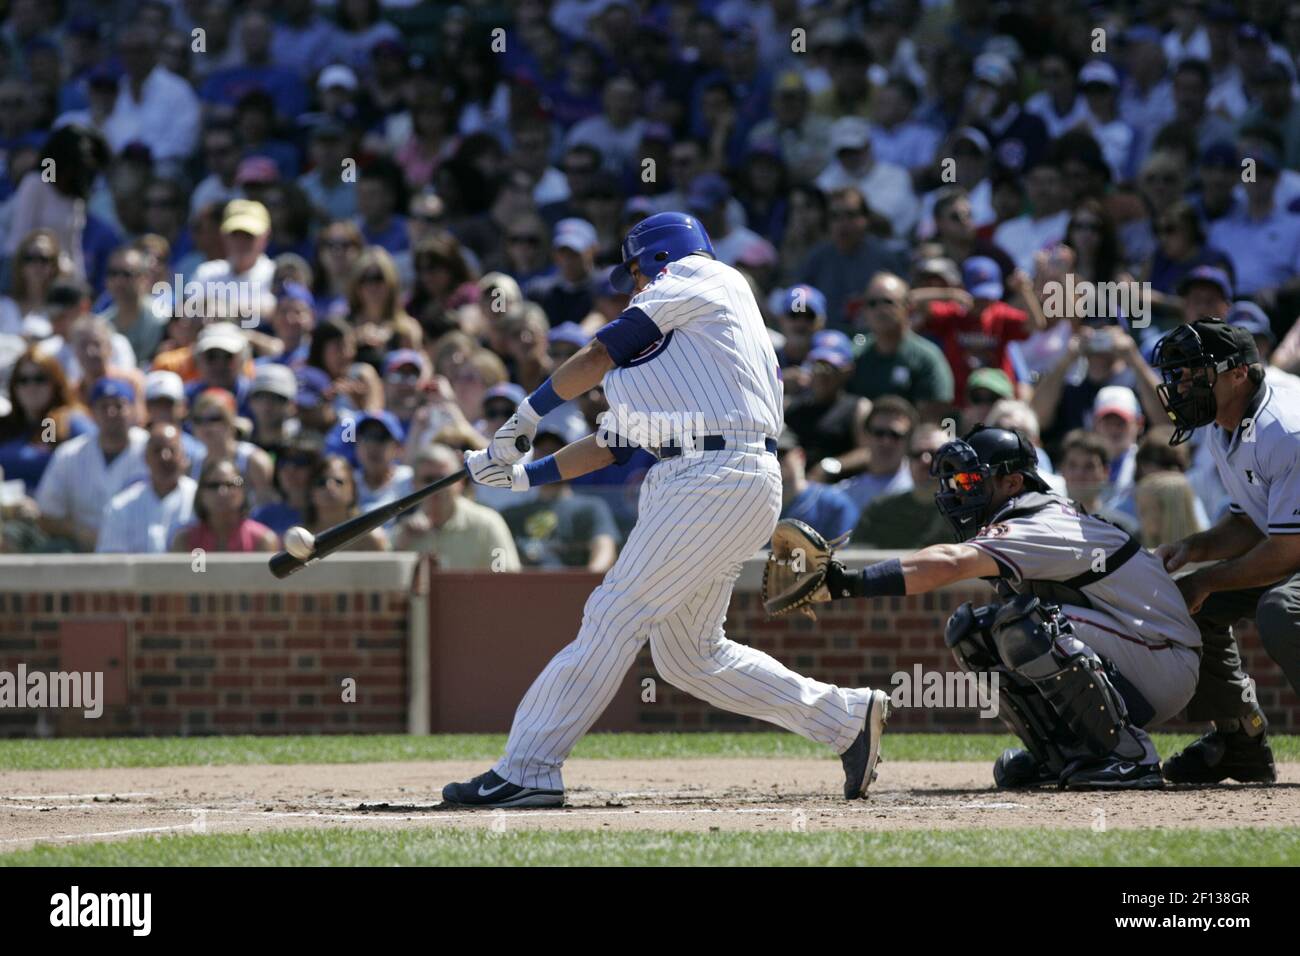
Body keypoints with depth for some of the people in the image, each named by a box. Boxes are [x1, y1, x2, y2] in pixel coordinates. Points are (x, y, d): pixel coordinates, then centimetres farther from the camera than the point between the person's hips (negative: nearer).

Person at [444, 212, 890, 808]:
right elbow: (617, 443, 23)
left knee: (615, 617, -11)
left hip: (718, 478, -10)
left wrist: (526, 415, 7)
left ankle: (527, 771, -13)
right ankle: (848, 717, 18)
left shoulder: (698, 279, 3)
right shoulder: (669, 351, 28)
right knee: (691, 655, 13)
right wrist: (522, 474, 19)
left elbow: (597, 357, -2)